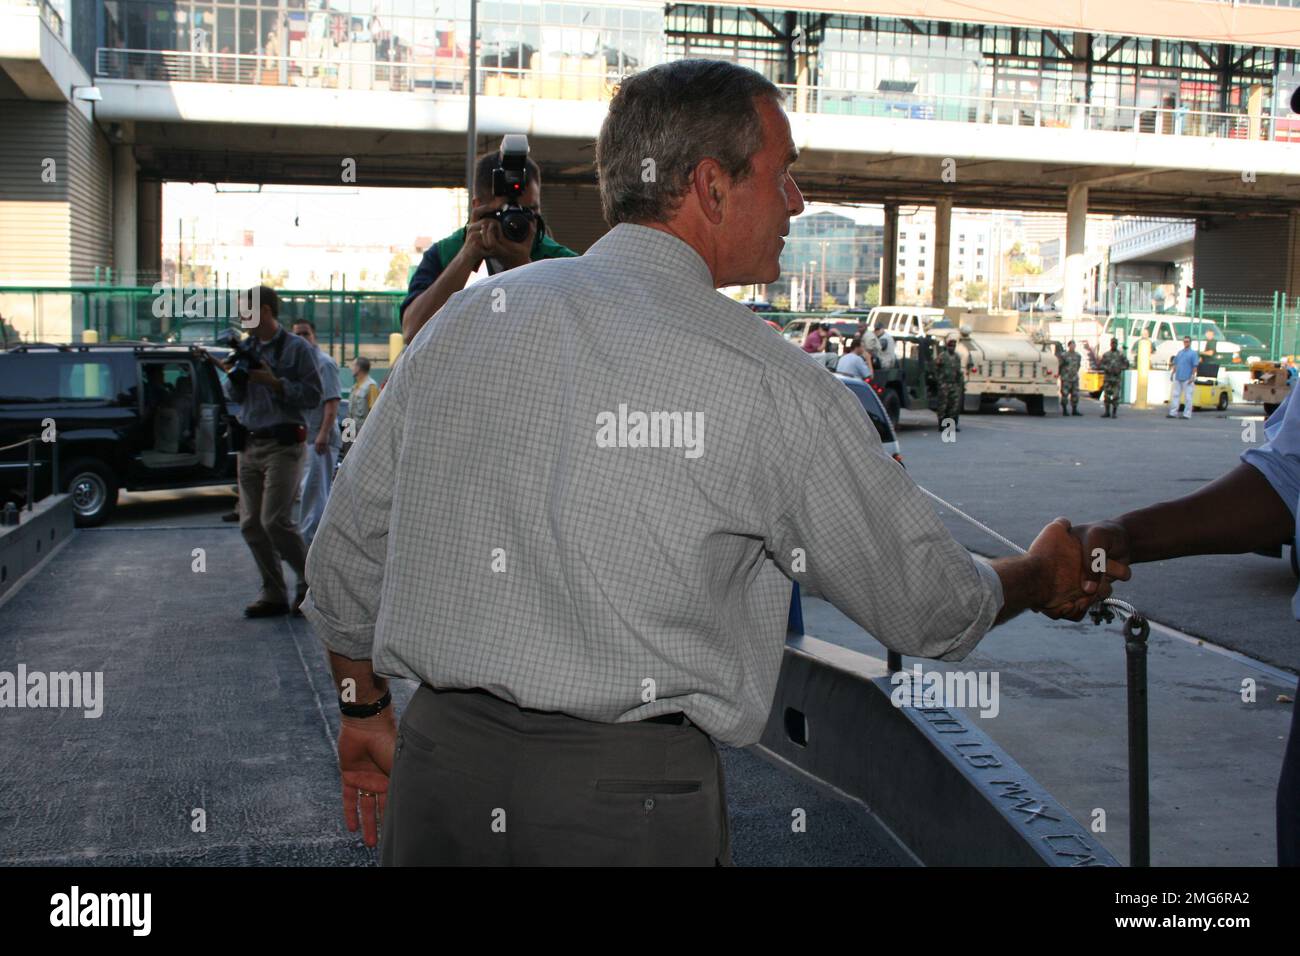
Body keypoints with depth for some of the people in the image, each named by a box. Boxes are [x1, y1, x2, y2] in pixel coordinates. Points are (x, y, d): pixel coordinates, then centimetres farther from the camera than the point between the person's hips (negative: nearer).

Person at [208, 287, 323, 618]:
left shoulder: (296, 348, -4)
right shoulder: (247, 348, 15)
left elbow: (313, 395, -10)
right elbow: (237, 397, 19)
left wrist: (275, 383, -18)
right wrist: (234, 376, 0)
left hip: (282, 445, -7)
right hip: (249, 445, 7)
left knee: (275, 520, -14)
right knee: (251, 524, 4)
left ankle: (310, 581, 4)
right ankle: (273, 594, 12)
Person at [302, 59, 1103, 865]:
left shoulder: (464, 318, 4)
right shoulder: (772, 383, -10)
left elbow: (346, 557, 12)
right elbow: (930, 608, 1)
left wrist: (366, 710, 27)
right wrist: (1044, 576, 22)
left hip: (440, 771, 5)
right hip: (632, 800, -4)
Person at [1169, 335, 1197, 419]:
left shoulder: (1193, 353, -2)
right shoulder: (1180, 352, 16)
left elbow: (1195, 366, -8)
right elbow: (1175, 364, 19)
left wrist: (1192, 377, -14)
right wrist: (1172, 374, 12)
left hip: (1187, 379, -6)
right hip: (1178, 378, 6)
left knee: (1187, 397, -3)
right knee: (1175, 395, 4)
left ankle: (1187, 414, 0)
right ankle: (1172, 413, 7)